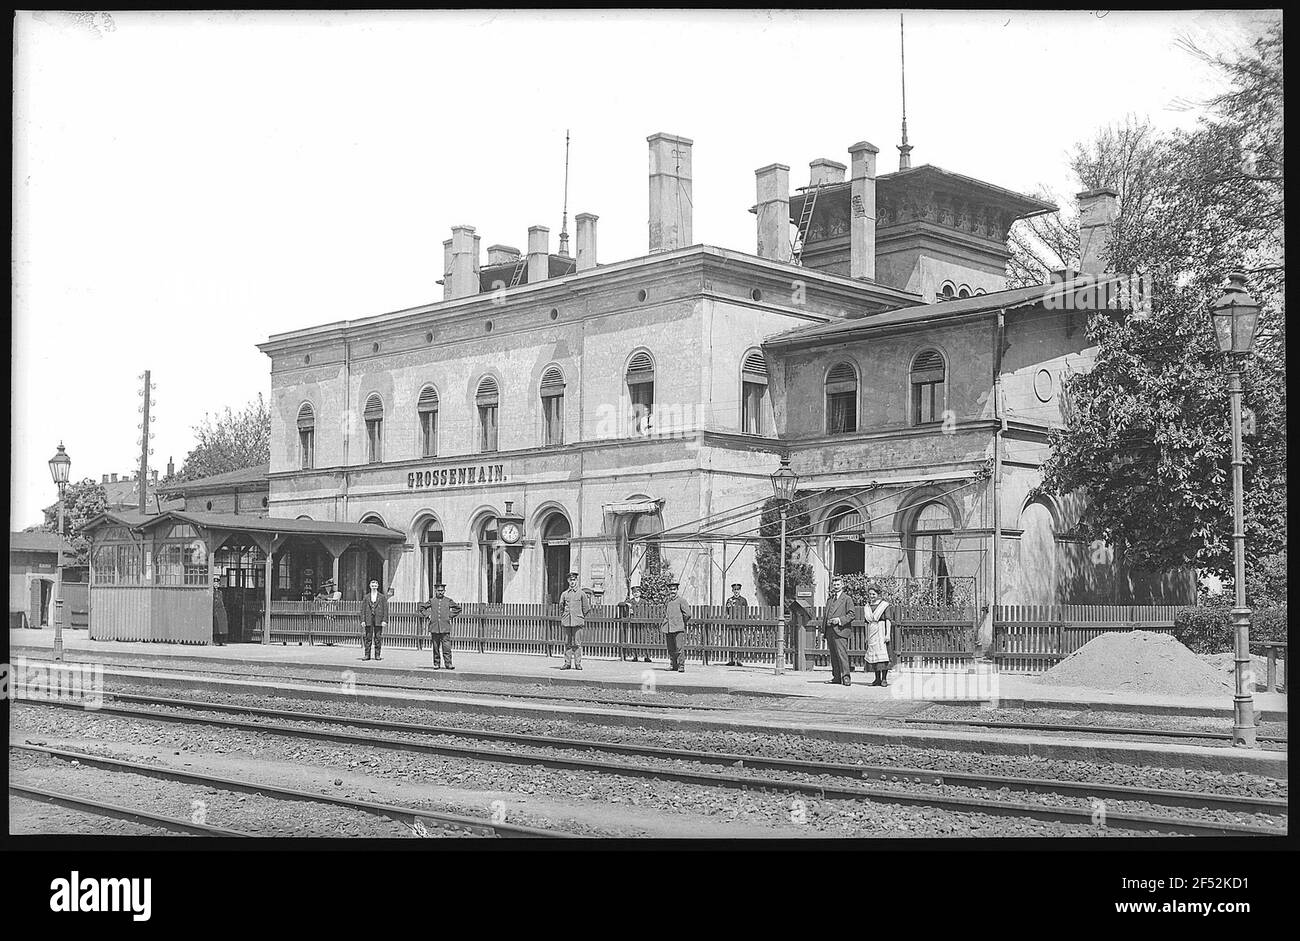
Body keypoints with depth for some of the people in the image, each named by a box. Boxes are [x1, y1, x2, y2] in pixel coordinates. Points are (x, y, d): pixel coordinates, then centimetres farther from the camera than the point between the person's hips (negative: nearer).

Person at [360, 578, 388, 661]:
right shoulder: (366, 597, 10)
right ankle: (367, 655, 3)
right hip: (368, 619, 1)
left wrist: (384, 620, -5)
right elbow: (363, 609, 8)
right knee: (368, 637, 0)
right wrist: (363, 620, 0)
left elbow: (385, 609, 3)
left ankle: (377, 655, 5)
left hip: (378, 620, -1)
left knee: (378, 638, 0)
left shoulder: (382, 597, 7)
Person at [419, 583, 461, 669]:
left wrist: (450, 615, 6)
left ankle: (448, 663, -6)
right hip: (434, 627, 1)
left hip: (445, 628, -1)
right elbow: (422, 607, 20)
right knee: (436, 647, 6)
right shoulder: (431, 601, 7)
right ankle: (436, 664, 13)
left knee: (447, 647, -8)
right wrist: (427, 615, 8)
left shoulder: (448, 601, 5)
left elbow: (458, 608, 15)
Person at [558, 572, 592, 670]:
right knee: (567, 643, 4)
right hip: (566, 621, 3)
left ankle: (578, 663, -1)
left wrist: (584, 619, 8)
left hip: (578, 621, -3)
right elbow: (561, 608, 18)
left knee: (577, 643, -4)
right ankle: (567, 663, 7)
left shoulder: (581, 593, 5)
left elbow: (586, 608, 9)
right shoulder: (564, 594, 12)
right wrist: (561, 620, 13)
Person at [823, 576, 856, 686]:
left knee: (842, 653, -14)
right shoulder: (829, 599, 22)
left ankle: (846, 676, -15)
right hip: (829, 630, 7)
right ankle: (836, 677, 11)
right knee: (833, 655, 7)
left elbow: (851, 615, -5)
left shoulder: (847, 599, 2)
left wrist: (839, 620, -16)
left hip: (840, 630, -7)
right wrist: (824, 630, 15)